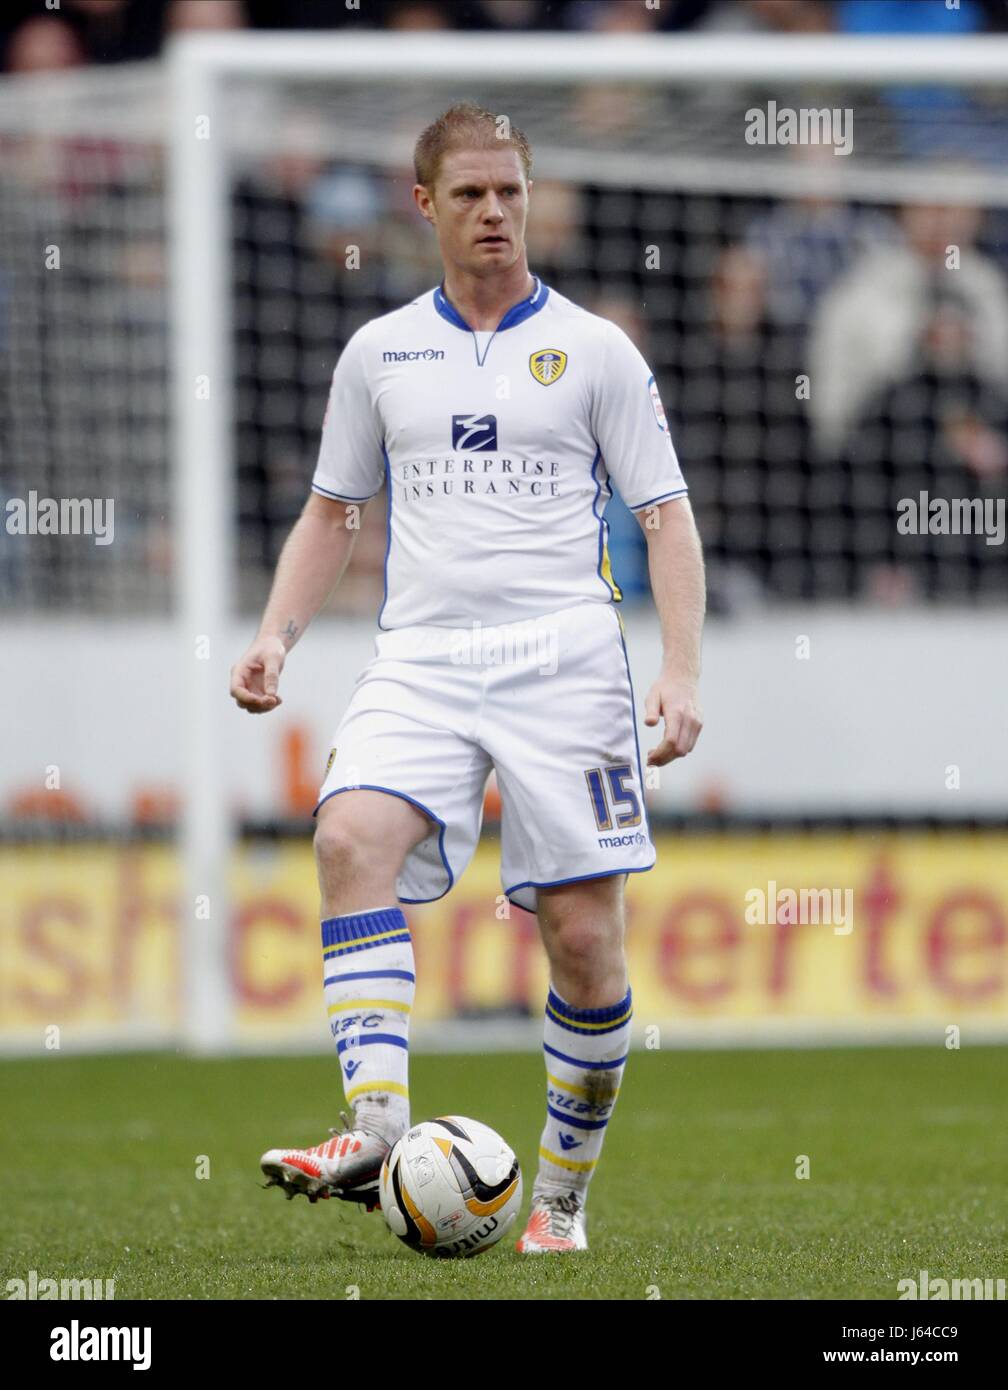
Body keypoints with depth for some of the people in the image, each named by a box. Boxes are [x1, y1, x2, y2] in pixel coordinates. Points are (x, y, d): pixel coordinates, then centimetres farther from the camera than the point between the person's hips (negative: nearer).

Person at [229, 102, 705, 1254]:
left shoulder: (593, 349, 5)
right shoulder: (378, 353, 13)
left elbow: (666, 516, 4)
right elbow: (331, 513, 21)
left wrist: (681, 672, -8)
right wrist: (276, 636, 5)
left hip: (562, 657, -1)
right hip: (419, 660, 2)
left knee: (583, 933, -4)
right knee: (351, 836, -27)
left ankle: (563, 1194, 11)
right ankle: (376, 1124, -36)